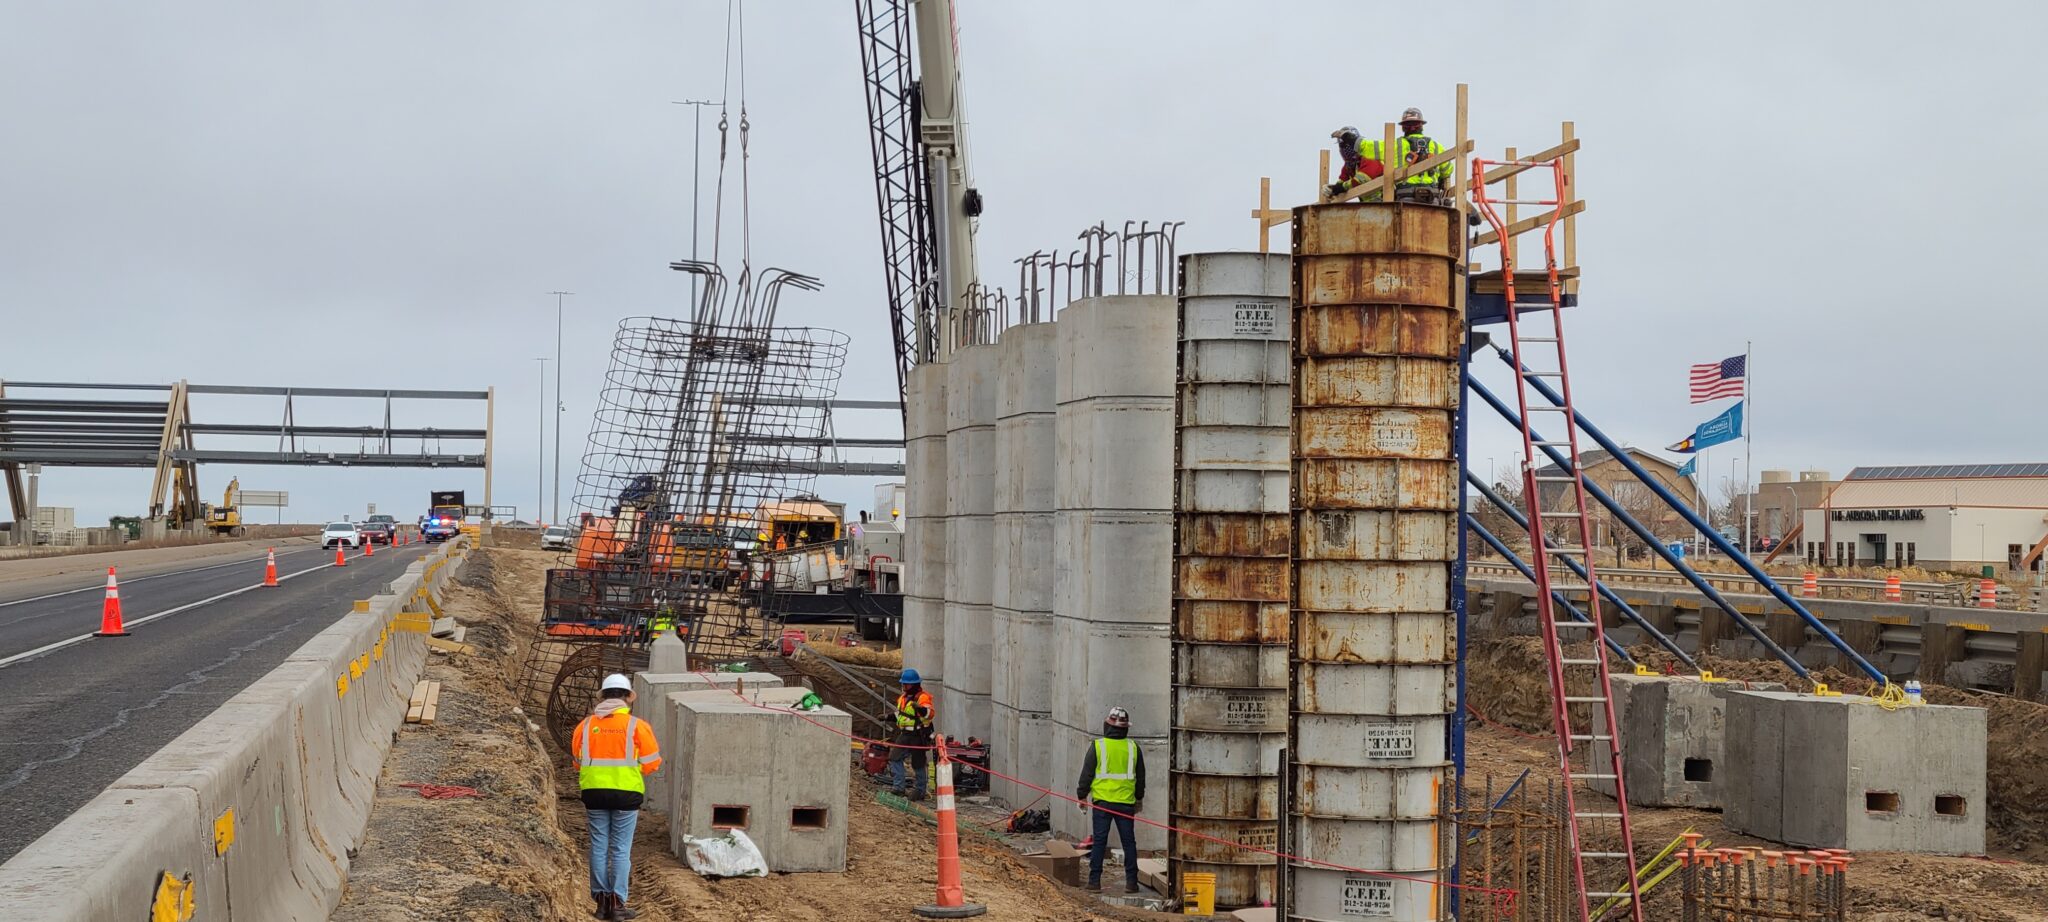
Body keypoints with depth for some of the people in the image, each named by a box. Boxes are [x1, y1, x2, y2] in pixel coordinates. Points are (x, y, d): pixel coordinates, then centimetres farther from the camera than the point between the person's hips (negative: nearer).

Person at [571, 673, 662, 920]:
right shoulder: (636, 725, -6)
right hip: (626, 793, -3)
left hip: (594, 792, 3)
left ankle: (602, 901, 14)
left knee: (599, 847, 11)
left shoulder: (586, 725, 3)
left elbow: (578, 762, 12)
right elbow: (651, 764, -3)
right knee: (621, 850, 3)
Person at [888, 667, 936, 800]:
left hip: (918, 736, -8)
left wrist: (921, 709, -48)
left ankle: (920, 791, 13)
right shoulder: (903, 697, 12)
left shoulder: (923, 697, -17)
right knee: (895, 757, -2)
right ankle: (898, 786, 2)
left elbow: (930, 714, -32)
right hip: (904, 734, 8)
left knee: (918, 764, 1)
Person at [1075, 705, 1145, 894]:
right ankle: (1131, 882, 6)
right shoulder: (1133, 747, 4)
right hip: (1126, 801, 2)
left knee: (1099, 841, 3)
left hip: (1102, 801, -2)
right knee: (1129, 841, 7)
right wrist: (1139, 797, 26)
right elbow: (1140, 776, 13)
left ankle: (1095, 881, 2)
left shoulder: (1097, 746, -4)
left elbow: (1087, 773, -2)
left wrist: (1082, 795, 10)